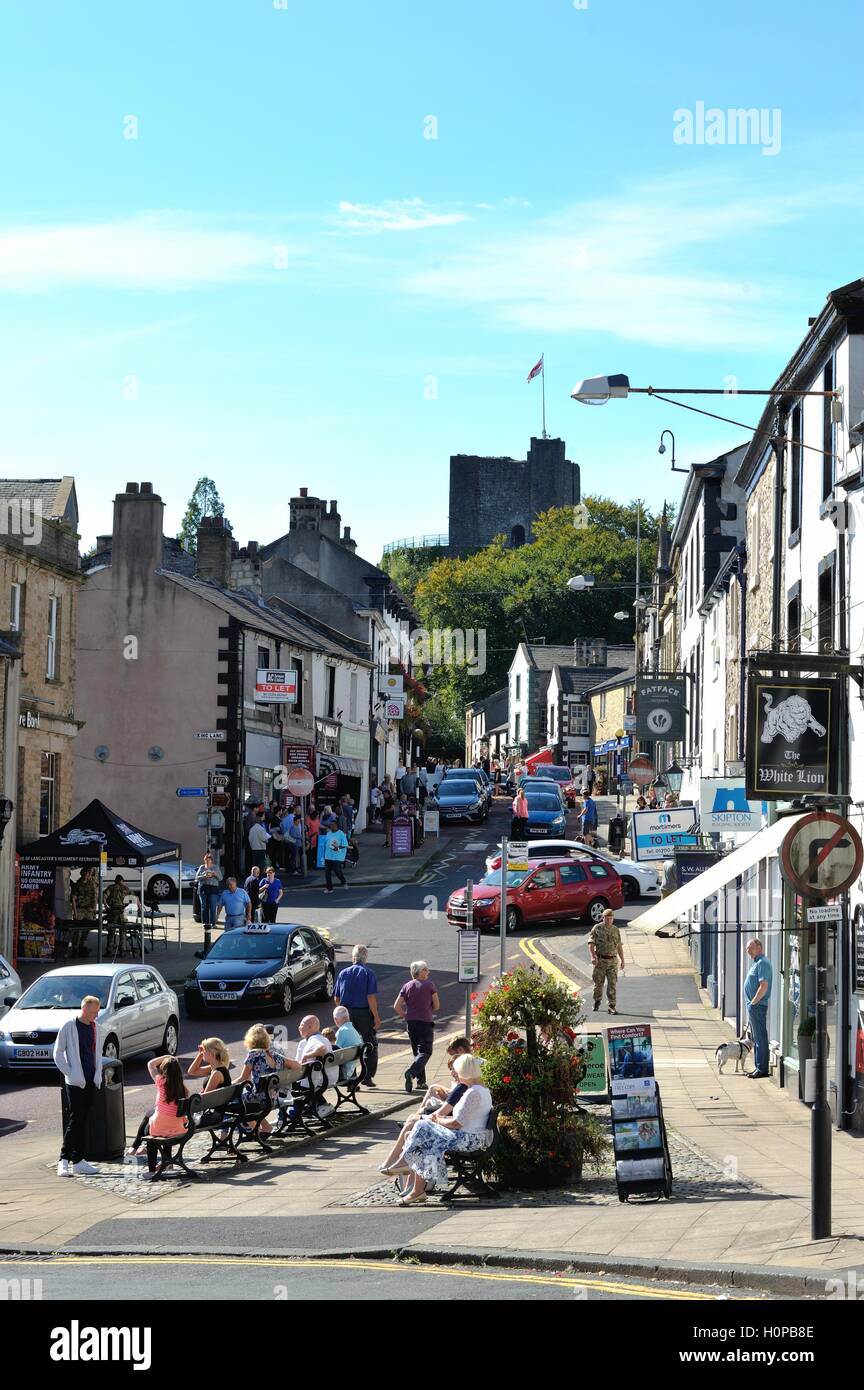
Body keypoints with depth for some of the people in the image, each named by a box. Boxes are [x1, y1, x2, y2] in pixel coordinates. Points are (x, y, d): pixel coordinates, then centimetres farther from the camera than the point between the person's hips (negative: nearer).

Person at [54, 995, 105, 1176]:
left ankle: (78, 1161, 11)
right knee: (75, 1119, -10)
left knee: (83, 1121, 8)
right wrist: (70, 1074, -11)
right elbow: (58, 1053, -5)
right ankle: (63, 1160, -6)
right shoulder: (68, 1026, -6)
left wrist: (98, 1074, 7)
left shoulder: (96, 1029, 11)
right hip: (75, 1082, -6)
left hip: (91, 1081, 6)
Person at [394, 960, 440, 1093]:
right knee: (425, 1052, -5)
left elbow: (397, 1006, -1)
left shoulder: (407, 986, 5)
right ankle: (411, 1073, -29)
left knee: (417, 1052, 15)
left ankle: (421, 1081, 15)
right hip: (426, 1022, -5)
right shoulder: (429, 985, -4)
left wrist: (405, 1016, 11)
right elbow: (437, 1005, -2)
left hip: (411, 1022, 5)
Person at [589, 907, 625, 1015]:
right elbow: (591, 943, -7)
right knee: (598, 983, 8)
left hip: (612, 961, 2)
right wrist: (593, 956, -21)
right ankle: (597, 1001, 31)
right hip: (600, 960, -2)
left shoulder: (615, 930, 11)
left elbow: (619, 946, 17)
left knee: (612, 984, -7)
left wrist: (622, 960, 15)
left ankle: (612, 1006, -8)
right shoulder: (597, 929, -1)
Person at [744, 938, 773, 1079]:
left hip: (758, 1005, -11)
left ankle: (762, 1069, -5)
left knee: (760, 1038, -7)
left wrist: (753, 1003, -19)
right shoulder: (757, 962, 18)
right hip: (754, 1006, 11)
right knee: (756, 1037, 14)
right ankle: (759, 1067, 20)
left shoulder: (762, 963, -15)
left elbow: (764, 986, -23)